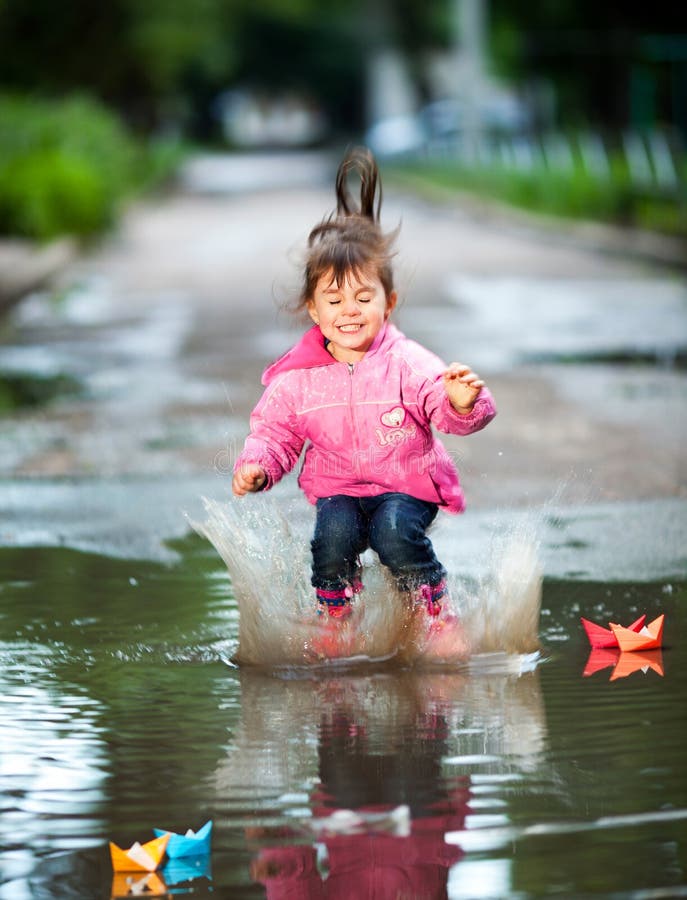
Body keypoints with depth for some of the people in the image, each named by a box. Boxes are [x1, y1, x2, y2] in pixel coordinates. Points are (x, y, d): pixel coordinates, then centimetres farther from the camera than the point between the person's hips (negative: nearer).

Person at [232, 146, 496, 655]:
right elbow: (275, 431, 8)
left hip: (408, 485, -2)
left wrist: (464, 403, -45)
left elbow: (450, 412, -20)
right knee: (333, 536, -27)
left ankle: (438, 621, -9)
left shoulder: (408, 364, -12)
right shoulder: (296, 378, -2)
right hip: (337, 488, 2)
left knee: (396, 533, -30)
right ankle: (336, 626, -2)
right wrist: (256, 466, -13)